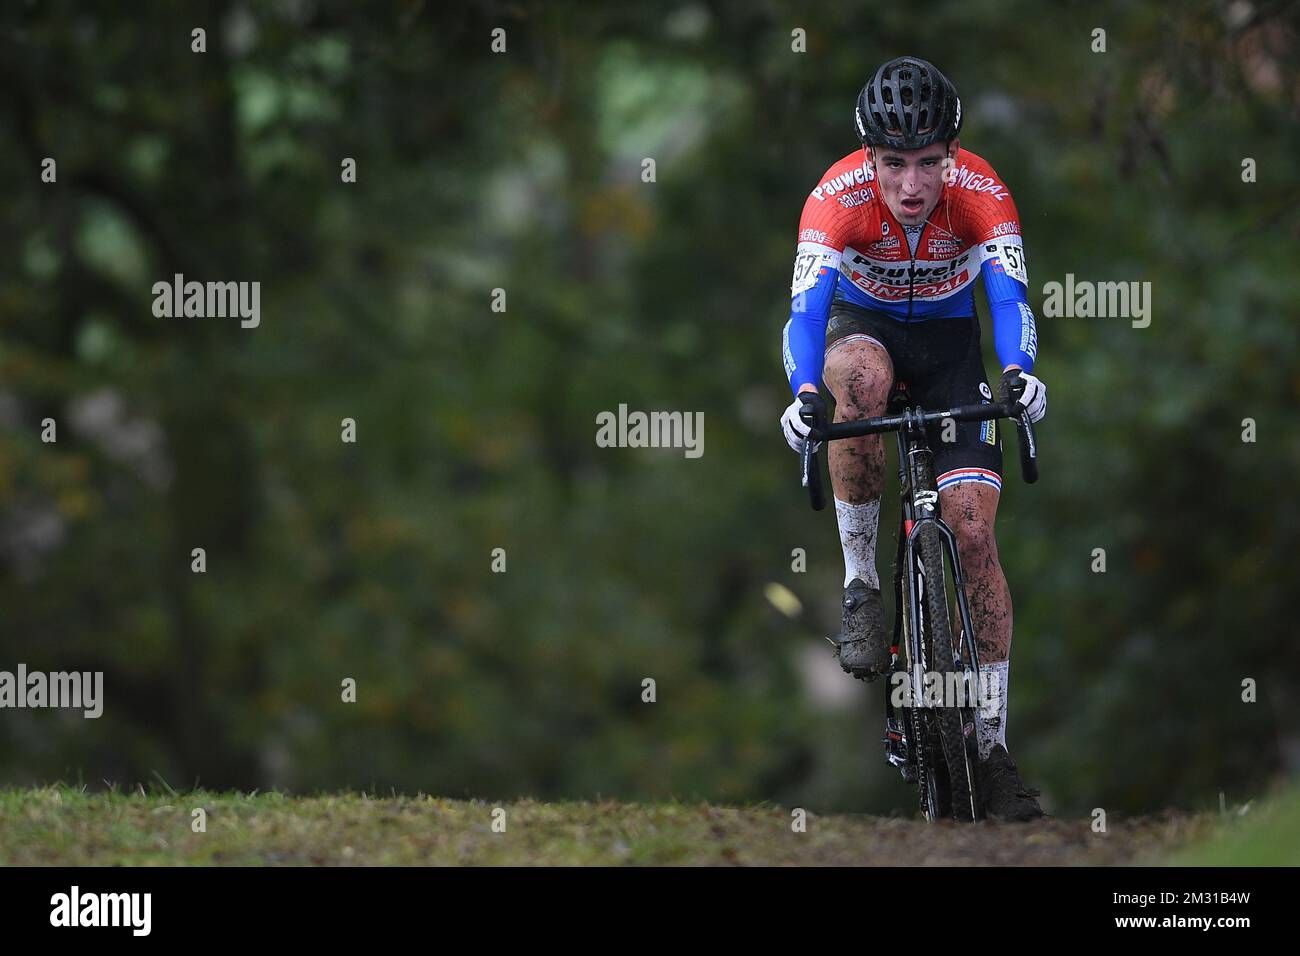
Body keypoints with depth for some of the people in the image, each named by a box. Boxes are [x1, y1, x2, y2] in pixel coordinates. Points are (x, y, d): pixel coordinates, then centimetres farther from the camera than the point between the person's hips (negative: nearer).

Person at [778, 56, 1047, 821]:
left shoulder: (981, 193, -28)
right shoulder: (839, 197, -30)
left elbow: (1009, 294, -38)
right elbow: (808, 303, -39)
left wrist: (1018, 373, -59)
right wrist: (805, 394, -58)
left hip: (948, 335, 1)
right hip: (864, 321, -1)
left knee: (974, 529, -12)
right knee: (860, 379, -39)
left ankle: (994, 745, -7)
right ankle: (861, 585, -22)